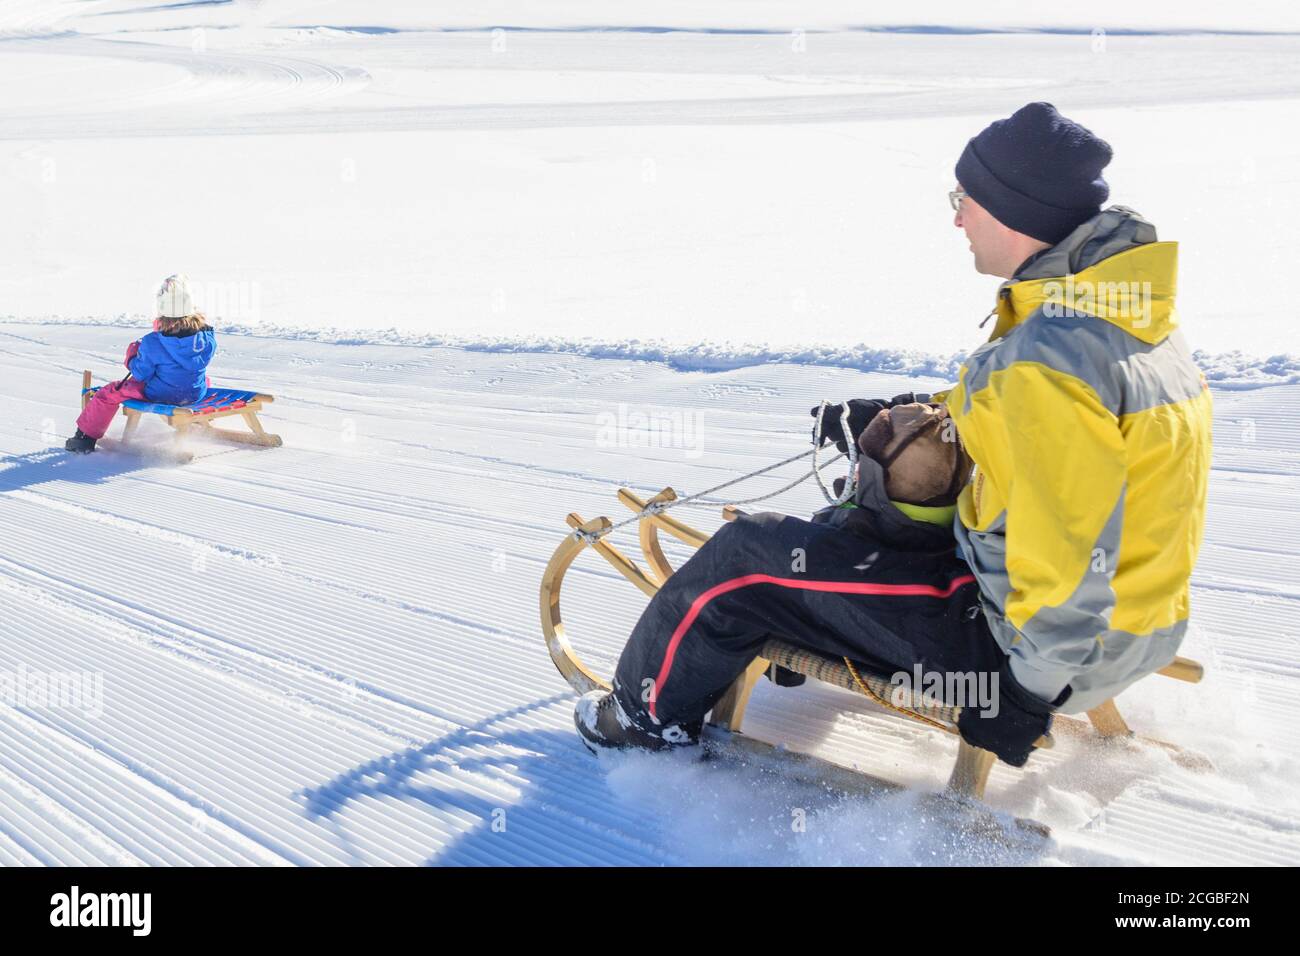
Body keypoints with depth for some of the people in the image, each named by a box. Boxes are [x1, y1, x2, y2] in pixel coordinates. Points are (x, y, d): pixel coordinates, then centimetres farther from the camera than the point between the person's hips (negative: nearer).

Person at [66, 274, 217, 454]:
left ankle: (86, 438, 26)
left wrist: (132, 355, 8)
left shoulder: (152, 343, -24)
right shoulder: (208, 336, -15)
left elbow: (140, 374, -13)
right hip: (196, 394, 4)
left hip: (159, 395, -4)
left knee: (109, 393, 15)